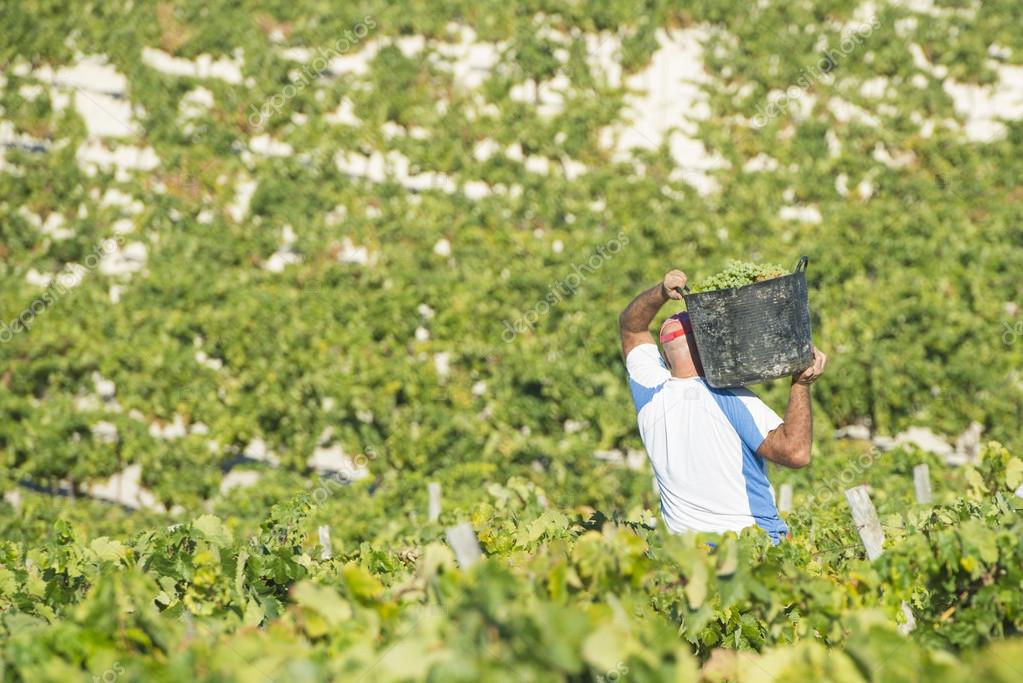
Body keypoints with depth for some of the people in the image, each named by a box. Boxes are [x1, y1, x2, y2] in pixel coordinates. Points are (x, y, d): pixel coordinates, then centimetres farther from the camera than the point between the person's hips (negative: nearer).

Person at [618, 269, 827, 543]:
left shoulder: (651, 394, 5)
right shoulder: (732, 399, -10)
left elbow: (631, 326, 23)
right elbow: (796, 452, -17)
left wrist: (661, 292, 7)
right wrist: (801, 384, -10)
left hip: (686, 544, 5)